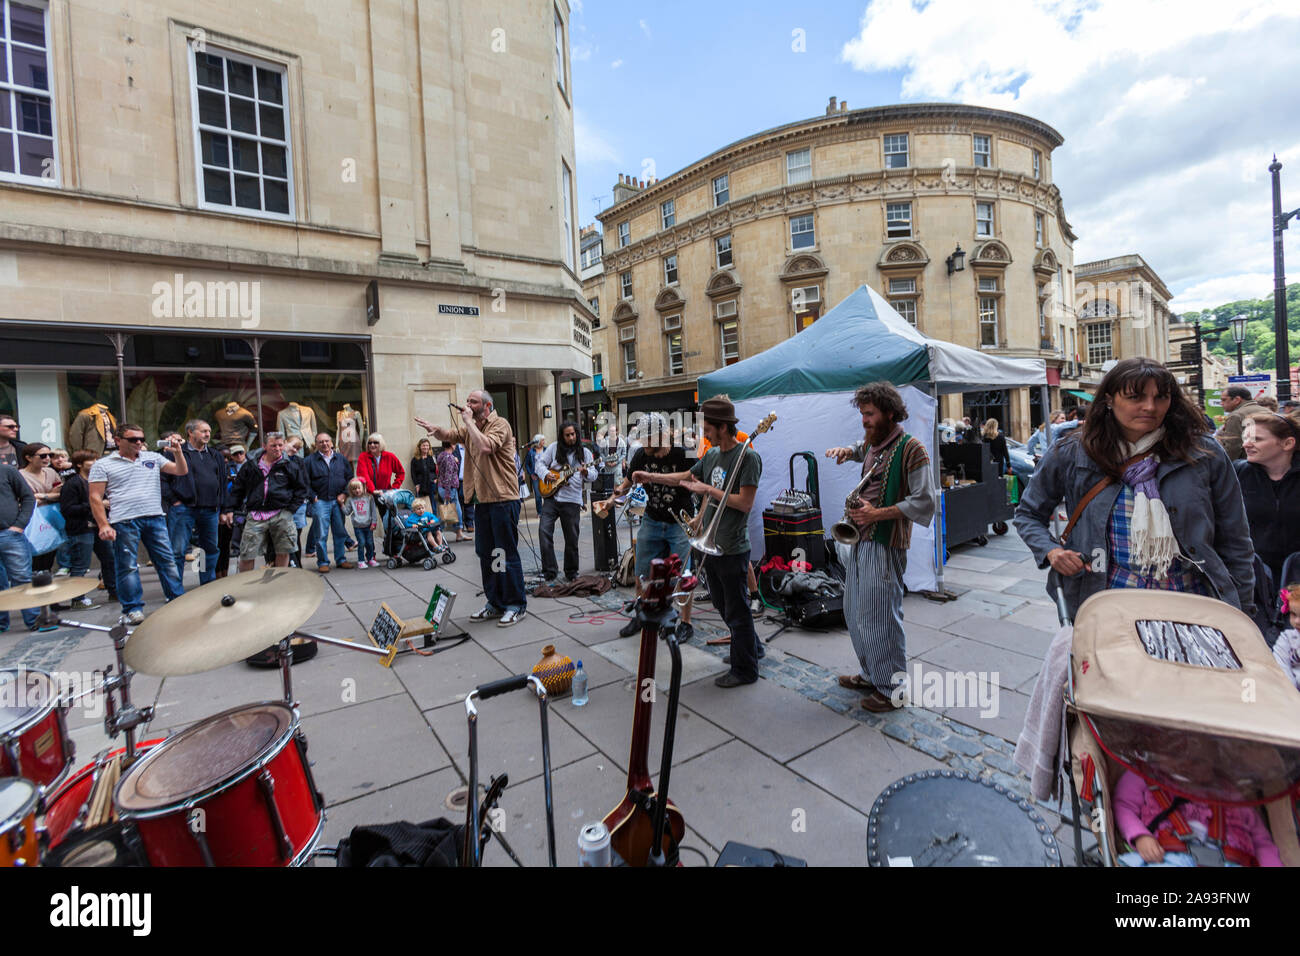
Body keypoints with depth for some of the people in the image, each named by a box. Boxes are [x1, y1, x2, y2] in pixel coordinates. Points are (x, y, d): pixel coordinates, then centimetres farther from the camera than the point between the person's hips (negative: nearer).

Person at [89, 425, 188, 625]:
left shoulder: (153, 458, 12)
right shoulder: (103, 465, 3)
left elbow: (181, 471, 10)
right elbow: (95, 498, 0)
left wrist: (177, 451, -6)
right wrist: (103, 525, -7)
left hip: (155, 518, 3)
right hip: (124, 522, -3)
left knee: (168, 561, 6)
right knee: (128, 567, 3)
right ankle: (132, 609, 13)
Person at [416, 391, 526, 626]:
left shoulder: (500, 424, -9)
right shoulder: (470, 428, 17)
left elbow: (485, 447, -25)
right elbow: (447, 435, 8)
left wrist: (469, 421, -16)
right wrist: (434, 429, -15)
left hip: (503, 499, -9)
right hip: (481, 499, 9)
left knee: (507, 553, -3)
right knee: (485, 553, 14)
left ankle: (516, 605, 8)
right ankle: (495, 603, 26)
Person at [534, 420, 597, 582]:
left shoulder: (584, 452, 8)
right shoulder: (554, 447, 8)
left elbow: (594, 476, 4)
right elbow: (540, 463, 10)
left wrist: (586, 472, -18)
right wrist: (546, 474, -9)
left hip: (572, 500, 0)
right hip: (551, 496, 0)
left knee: (571, 539, 4)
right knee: (544, 531, -13)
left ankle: (571, 572, 21)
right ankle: (549, 571, -5)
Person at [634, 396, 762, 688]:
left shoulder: (748, 457, -16)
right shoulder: (712, 454, 9)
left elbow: (745, 502, -21)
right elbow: (687, 477, 22)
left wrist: (708, 489, -18)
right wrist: (651, 477, 17)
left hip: (732, 549, -8)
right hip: (709, 544, 9)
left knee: (736, 610, 4)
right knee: (723, 605, 21)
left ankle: (745, 669, 21)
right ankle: (750, 647, 41)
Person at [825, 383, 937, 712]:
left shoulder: (910, 449, -13)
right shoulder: (871, 444, 13)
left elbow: (924, 501, -19)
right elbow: (859, 448, 39)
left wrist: (877, 514, -22)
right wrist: (845, 451, 16)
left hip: (885, 545, -9)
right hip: (860, 540, 9)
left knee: (879, 617, -2)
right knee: (854, 613, 17)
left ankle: (893, 688, 16)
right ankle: (870, 675, 34)